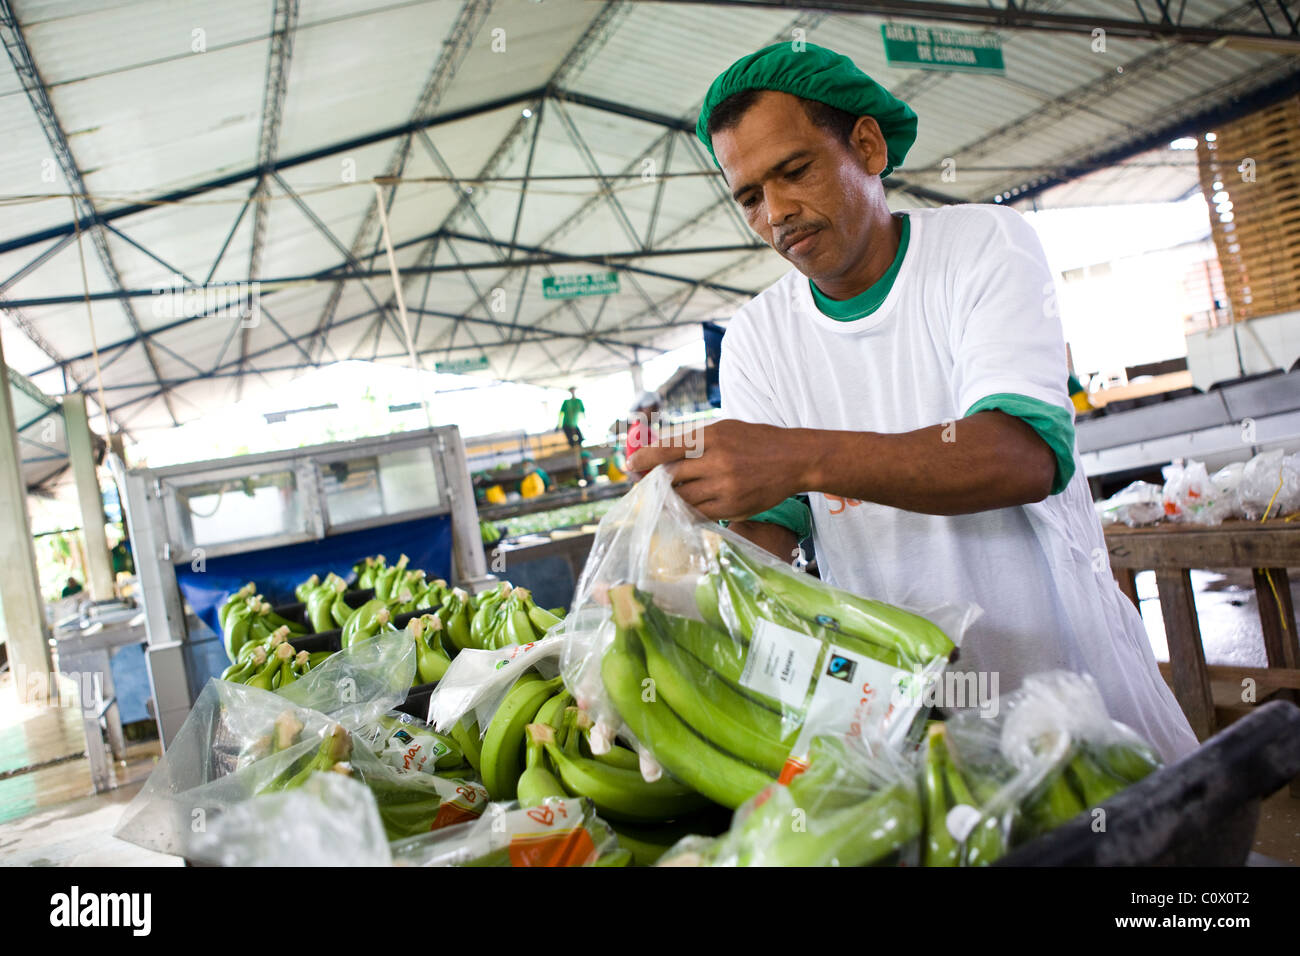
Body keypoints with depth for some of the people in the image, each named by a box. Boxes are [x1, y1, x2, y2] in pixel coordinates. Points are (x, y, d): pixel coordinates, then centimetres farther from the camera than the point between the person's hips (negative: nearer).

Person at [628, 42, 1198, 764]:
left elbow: (1030, 456, -23)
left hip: (1063, 658, -1)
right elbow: (767, 526, -3)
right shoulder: (755, 337, 2)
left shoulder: (984, 244, -7)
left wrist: (802, 458, -36)